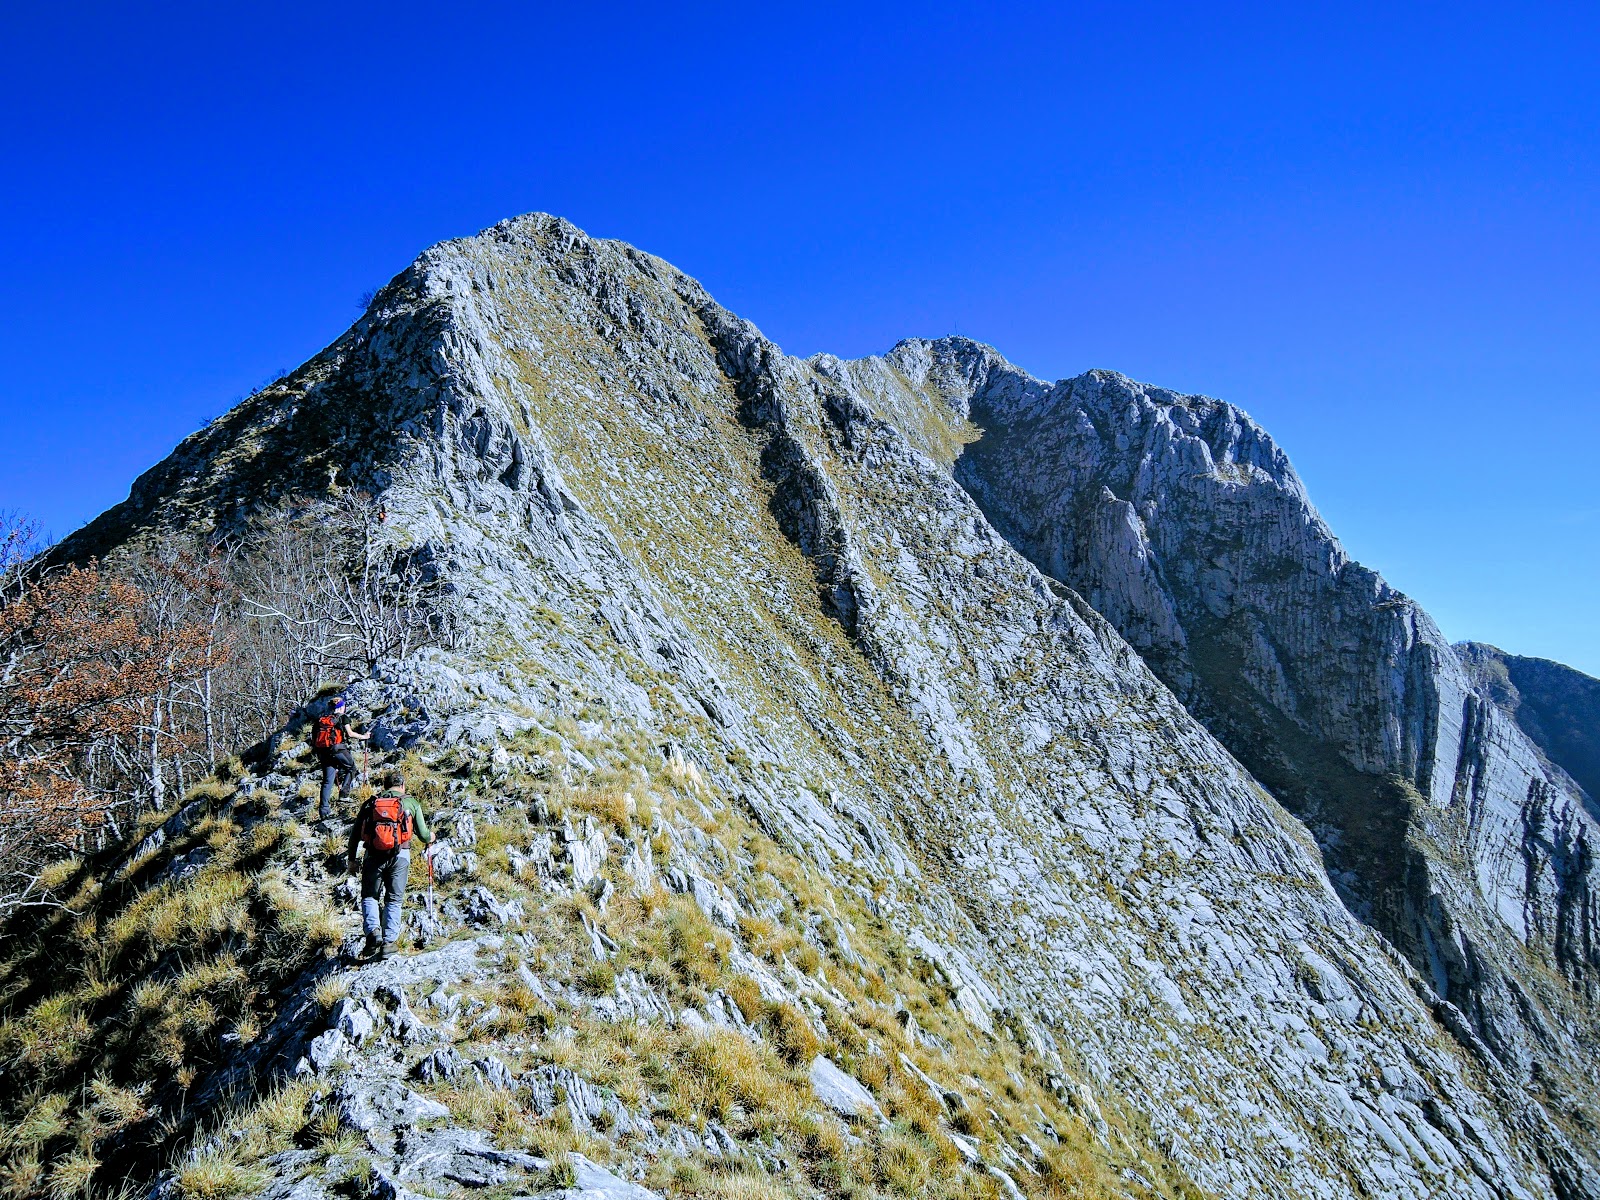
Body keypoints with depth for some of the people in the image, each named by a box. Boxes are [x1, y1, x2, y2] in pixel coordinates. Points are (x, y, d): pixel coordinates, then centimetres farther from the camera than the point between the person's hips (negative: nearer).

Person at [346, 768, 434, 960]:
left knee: (369, 896, 15)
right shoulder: (411, 803, 11)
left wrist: (351, 859, 19)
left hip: (373, 856, 1)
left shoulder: (371, 803, 16)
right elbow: (423, 835, 9)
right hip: (400, 856, -1)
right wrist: (430, 837, 32)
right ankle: (389, 941, 3)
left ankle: (373, 931, -7)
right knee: (394, 900, 10)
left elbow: (355, 833, 12)